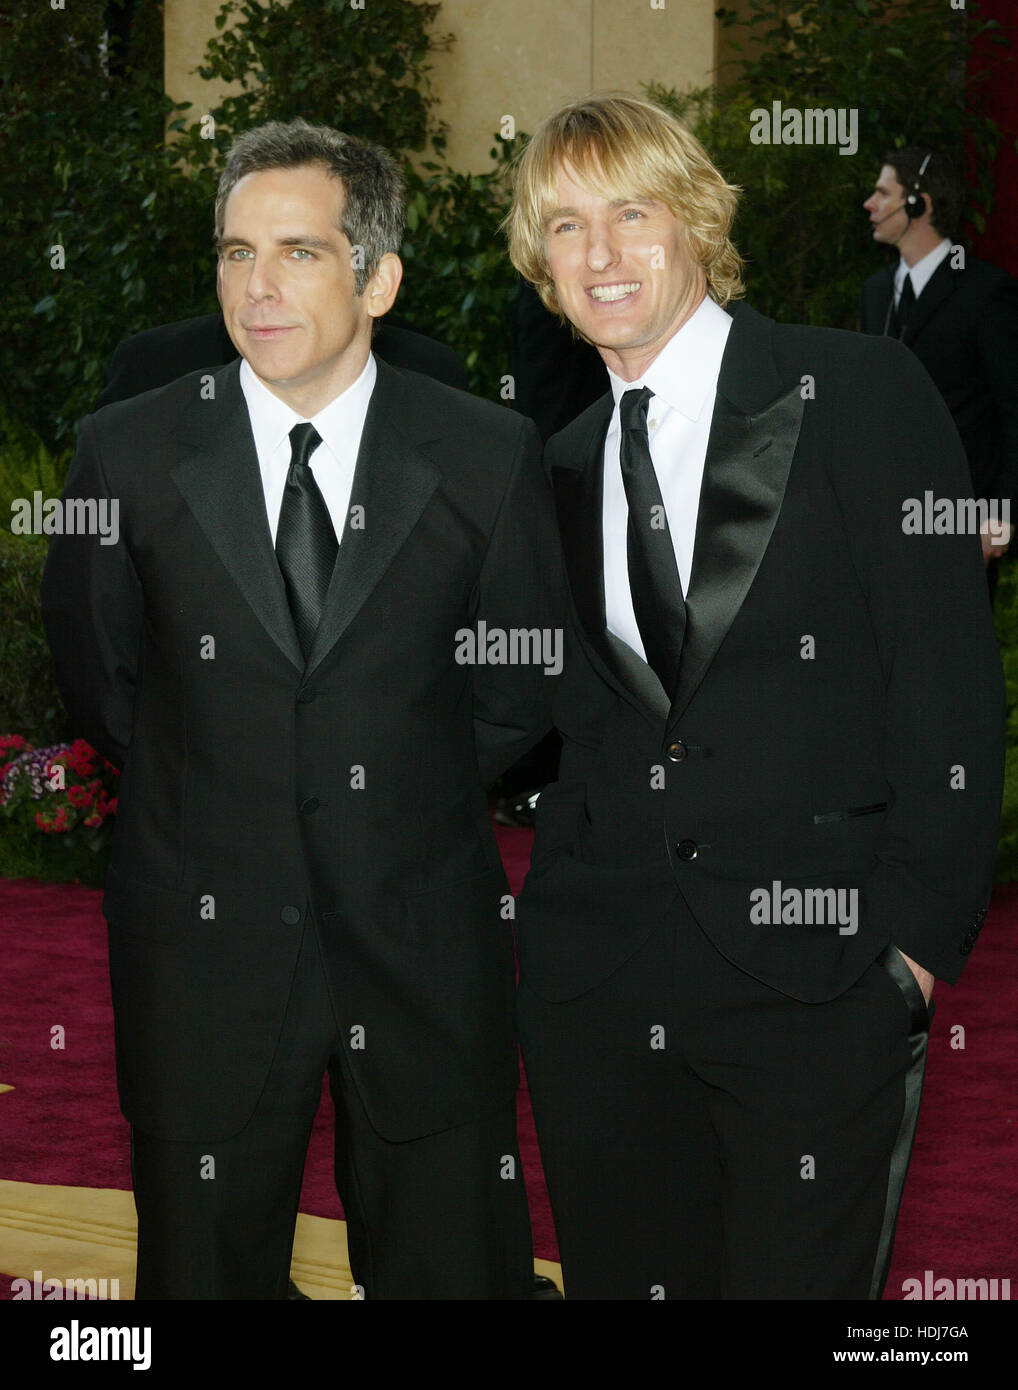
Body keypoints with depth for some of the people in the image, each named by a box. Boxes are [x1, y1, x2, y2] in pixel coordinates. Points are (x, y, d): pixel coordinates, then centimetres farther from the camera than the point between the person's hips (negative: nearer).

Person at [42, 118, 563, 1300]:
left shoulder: (488, 458, -3)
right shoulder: (129, 454, -2)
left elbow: (515, 698, 7)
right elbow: (99, 688, 9)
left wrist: (399, 794, 6)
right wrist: (208, 794, 8)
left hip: (423, 948, 0)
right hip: (206, 946, 0)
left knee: (452, 1265, 8)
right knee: (205, 1263, 10)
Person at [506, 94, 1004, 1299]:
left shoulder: (858, 393, -2)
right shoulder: (567, 463, 15)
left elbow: (951, 678, -6)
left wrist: (918, 934, -10)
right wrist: (561, 901, 4)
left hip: (814, 971, -5)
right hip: (594, 972, 5)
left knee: (799, 1278, 0)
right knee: (623, 1274, 10)